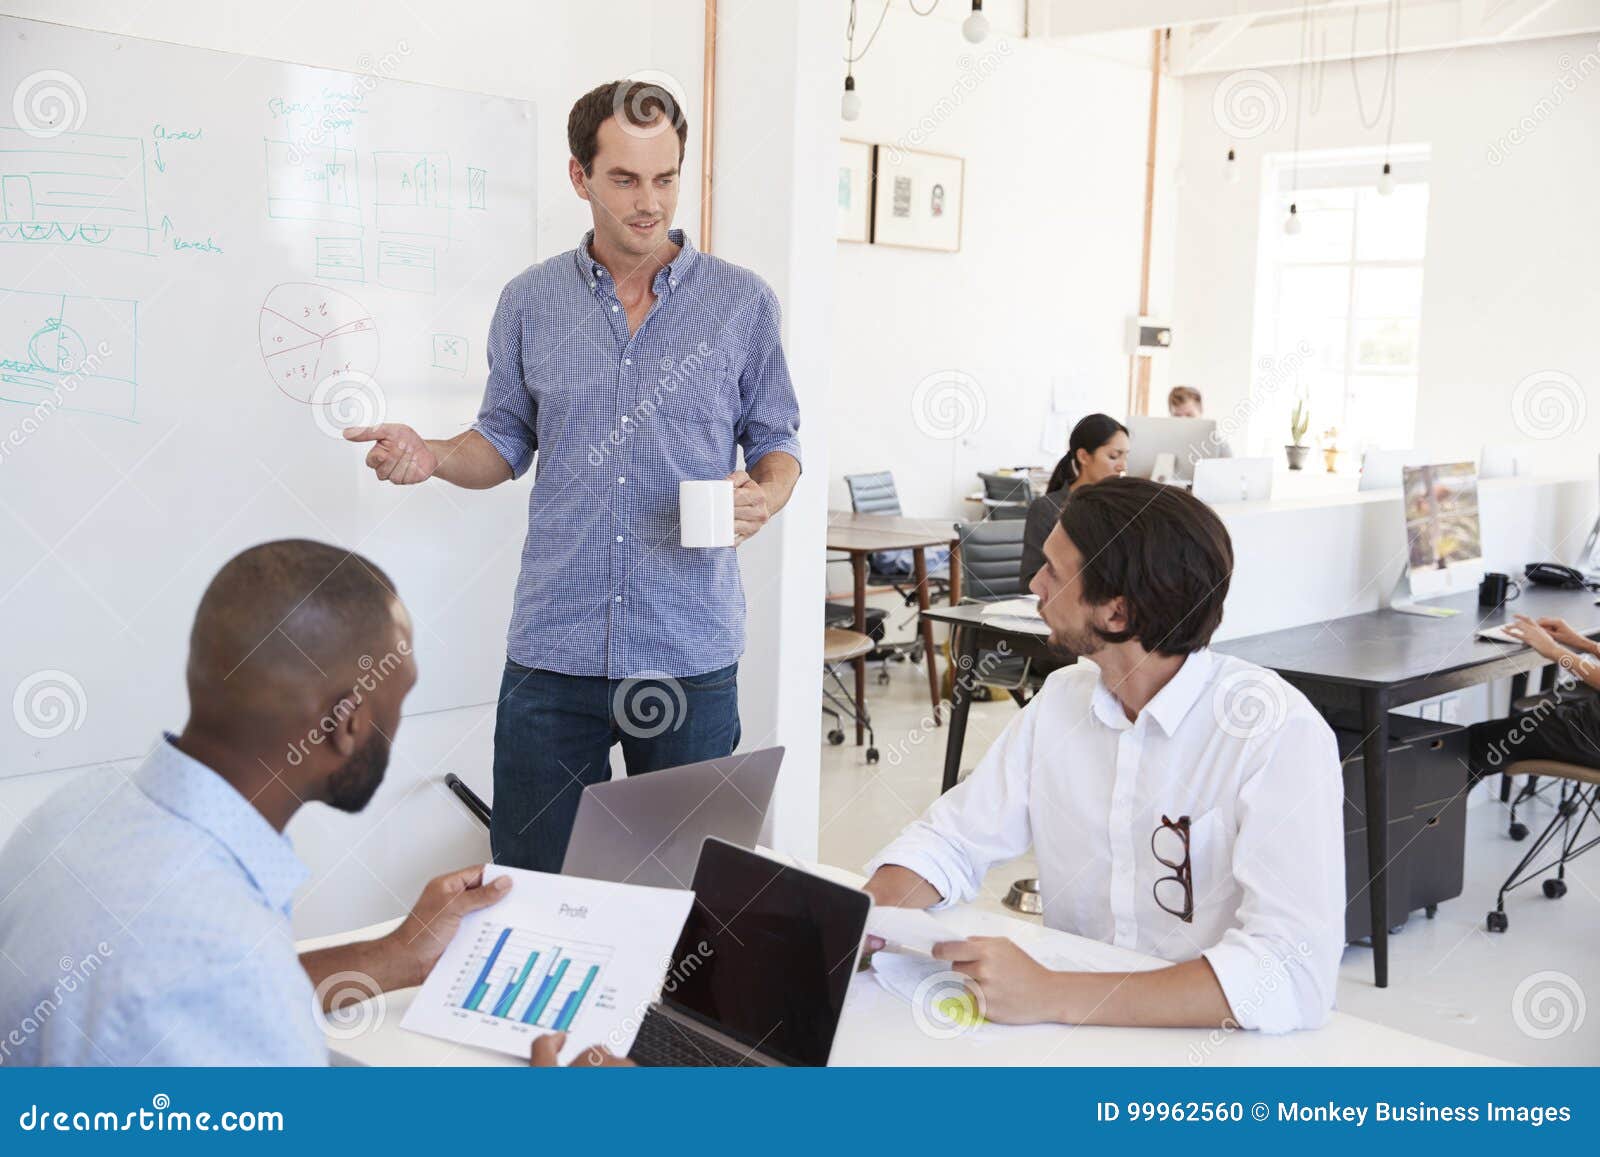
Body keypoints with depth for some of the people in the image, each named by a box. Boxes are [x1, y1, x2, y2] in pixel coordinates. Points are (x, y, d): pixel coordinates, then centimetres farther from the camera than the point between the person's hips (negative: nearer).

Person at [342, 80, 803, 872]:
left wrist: (764, 497, -13)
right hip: (554, 655, 1)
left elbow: (776, 440, 9)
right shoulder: (530, 302, 6)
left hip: (691, 654, -1)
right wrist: (430, 456, -7)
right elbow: (506, 442, 13)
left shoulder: (742, 302, 2)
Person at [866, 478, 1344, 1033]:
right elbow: (953, 836, 7)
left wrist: (1051, 995, -34)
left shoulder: (1278, 733, -19)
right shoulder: (1062, 697, 1)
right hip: (1074, 1025, 5)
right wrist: (869, 909, -14)